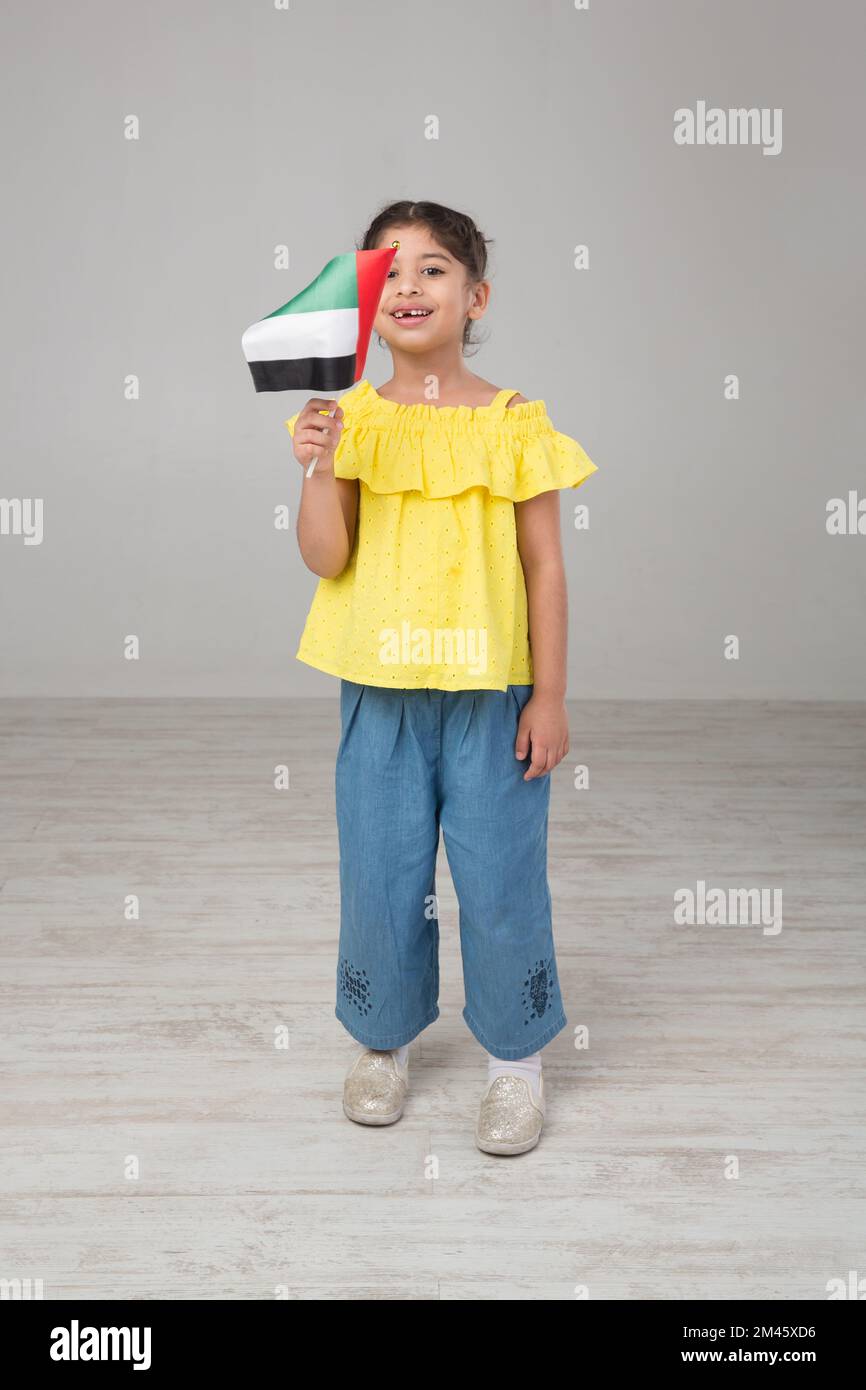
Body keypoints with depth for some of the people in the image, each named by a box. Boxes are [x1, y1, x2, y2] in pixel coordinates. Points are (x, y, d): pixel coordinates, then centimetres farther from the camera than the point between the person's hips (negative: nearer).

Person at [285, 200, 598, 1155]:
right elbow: (326, 559, -4)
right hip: (380, 691, 2)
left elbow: (544, 566, -2)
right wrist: (319, 467, -20)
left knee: (501, 877, 5)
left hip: (492, 692, -1)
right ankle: (382, 1040, 34)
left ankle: (516, 1056, 26)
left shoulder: (514, 425, -3)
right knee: (381, 877, 11)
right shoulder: (352, 420, 0)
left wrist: (549, 695, -4)